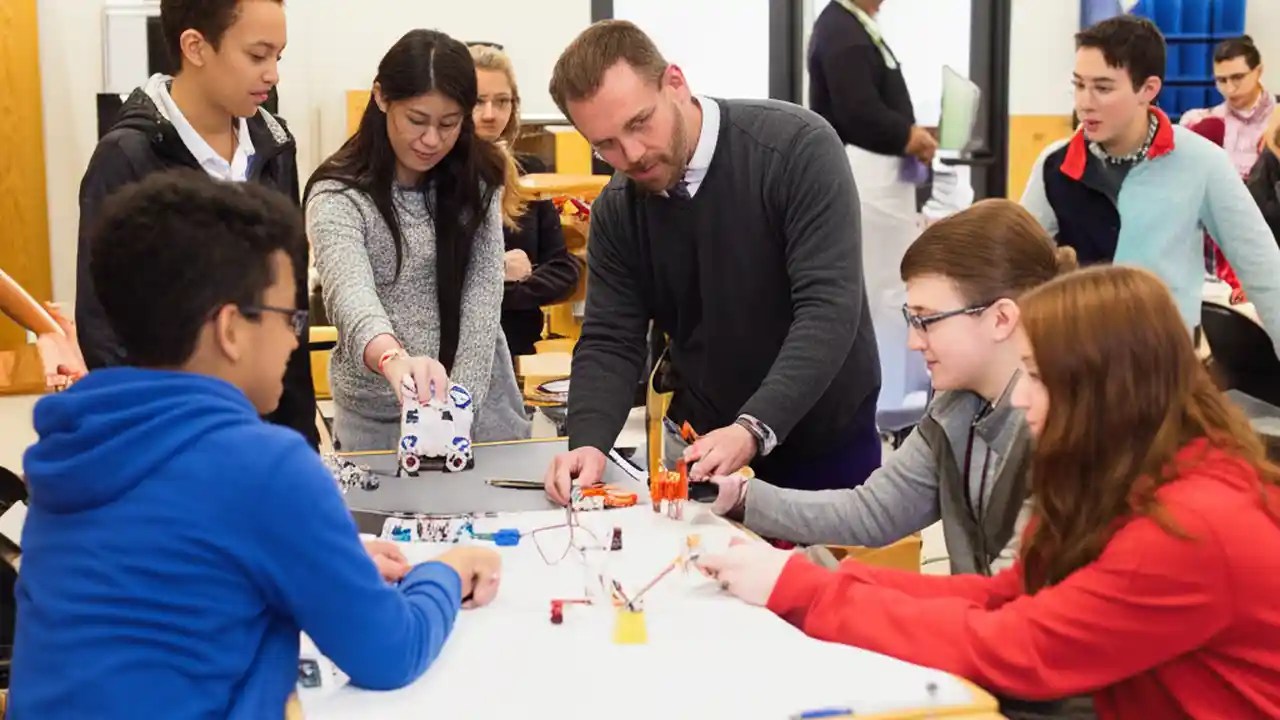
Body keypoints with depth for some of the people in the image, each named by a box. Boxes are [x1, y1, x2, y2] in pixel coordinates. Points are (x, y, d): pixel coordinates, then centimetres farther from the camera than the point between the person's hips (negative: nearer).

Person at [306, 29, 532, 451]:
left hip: (480, 398, 3)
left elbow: (483, 297, -9)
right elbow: (351, 295, -31)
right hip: (379, 414, -3)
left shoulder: (477, 180, -2)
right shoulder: (338, 195, -14)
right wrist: (394, 359, -51)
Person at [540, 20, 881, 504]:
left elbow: (829, 309, -27)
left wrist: (753, 429, -38)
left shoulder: (797, 148, -20)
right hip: (701, 447, 3)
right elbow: (609, 342, -5)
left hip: (825, 443, -3)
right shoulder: (616, 211, -5)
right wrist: (588, 443, -24)